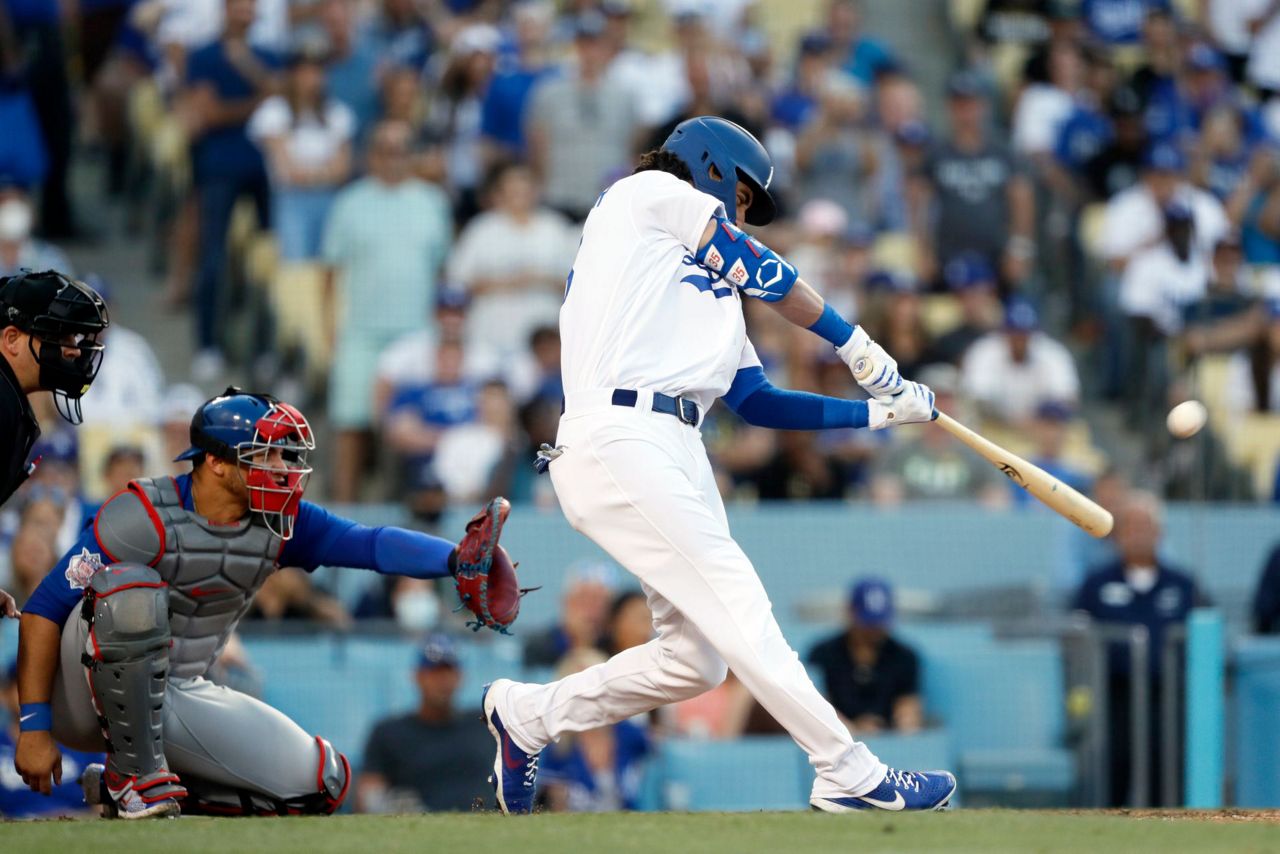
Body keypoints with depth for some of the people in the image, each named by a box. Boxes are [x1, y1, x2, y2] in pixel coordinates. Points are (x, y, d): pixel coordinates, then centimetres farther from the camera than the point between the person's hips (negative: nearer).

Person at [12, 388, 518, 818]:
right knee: (130, 589, -36)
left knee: (318, 783, -6)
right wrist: (34, 726, -26)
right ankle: (133, 774, -21)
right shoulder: (145, 519, -21)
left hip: (178, 698, 6)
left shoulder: (279, 523, -2)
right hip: (86, 696, -6)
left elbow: (368, 545, -15)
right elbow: (45, 610, -21)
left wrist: (455, 558, -35)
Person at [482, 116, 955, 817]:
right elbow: (761, 270, 8)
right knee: (740, 608, -16)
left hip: (678, 455, 9)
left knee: (696, 659, 2)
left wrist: (880, 411, 20)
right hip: (617, 439, -9)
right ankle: (848, 775, -22)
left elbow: (757, 402, 25)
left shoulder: (717, 285, 31)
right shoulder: (651, 193, 11)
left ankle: (528, 715, 19)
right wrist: (856, 346, 16)